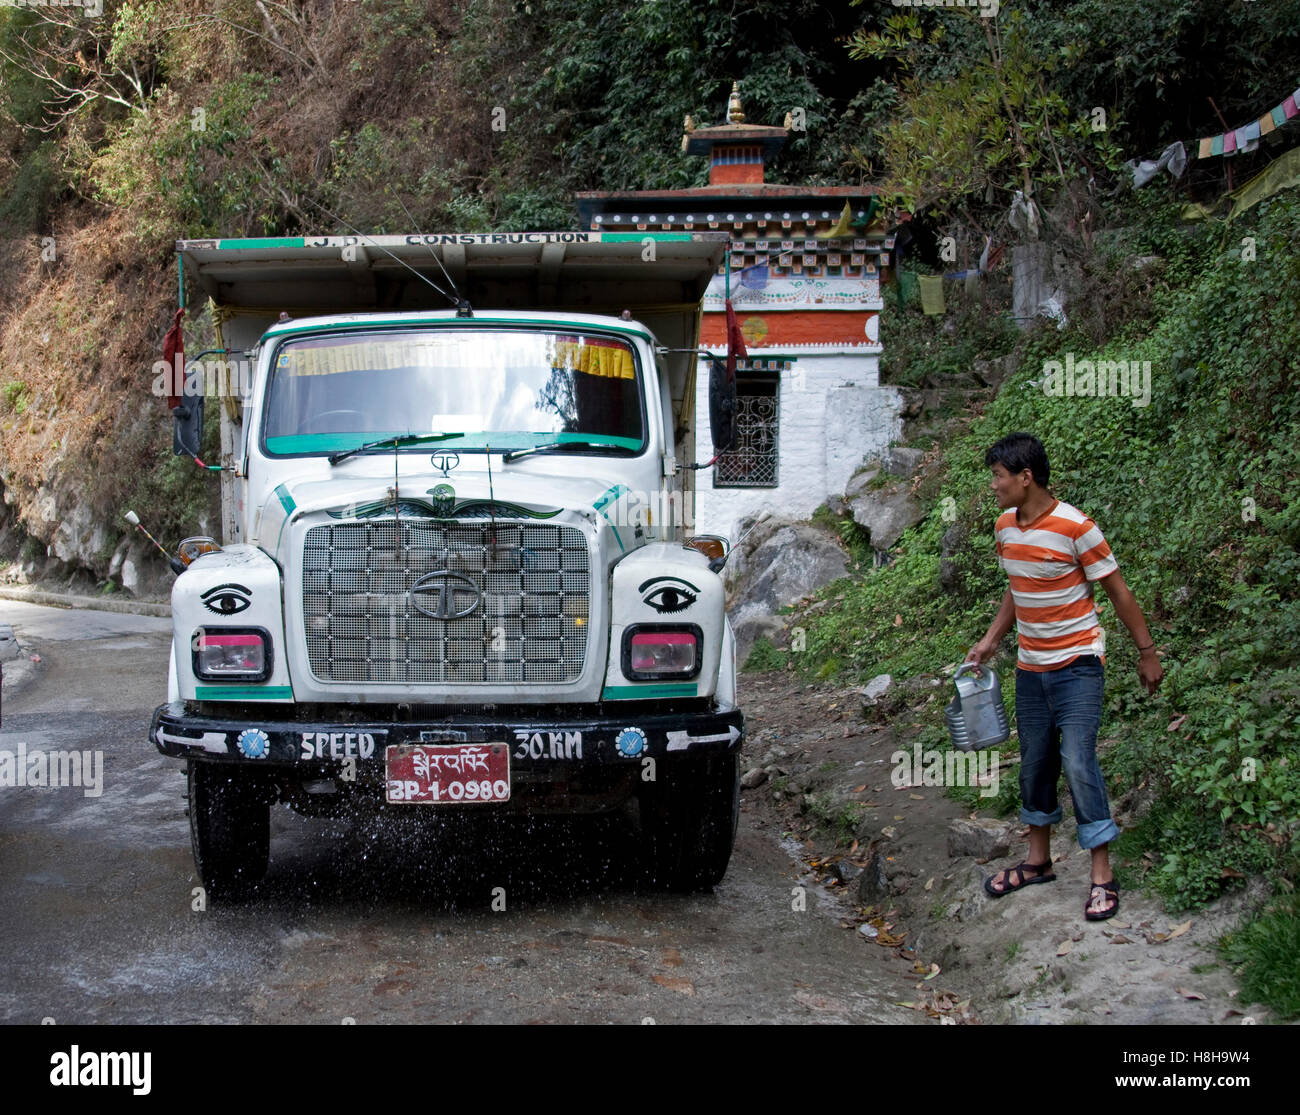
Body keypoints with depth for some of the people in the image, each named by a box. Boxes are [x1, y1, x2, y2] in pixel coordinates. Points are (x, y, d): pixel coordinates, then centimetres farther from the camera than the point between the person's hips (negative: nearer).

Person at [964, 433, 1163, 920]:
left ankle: (1102, 875, -2)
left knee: (1077, 762, -13)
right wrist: (990, 641, 13)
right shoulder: (1005, 527, 2)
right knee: (1035, 764, 13)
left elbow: (1118, 591, -11)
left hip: (1076, 664, -7)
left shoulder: (1074, 527, -19)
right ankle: (1038, 861, 28)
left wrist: (1147, 652, -6)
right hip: (1030, 665, 7)